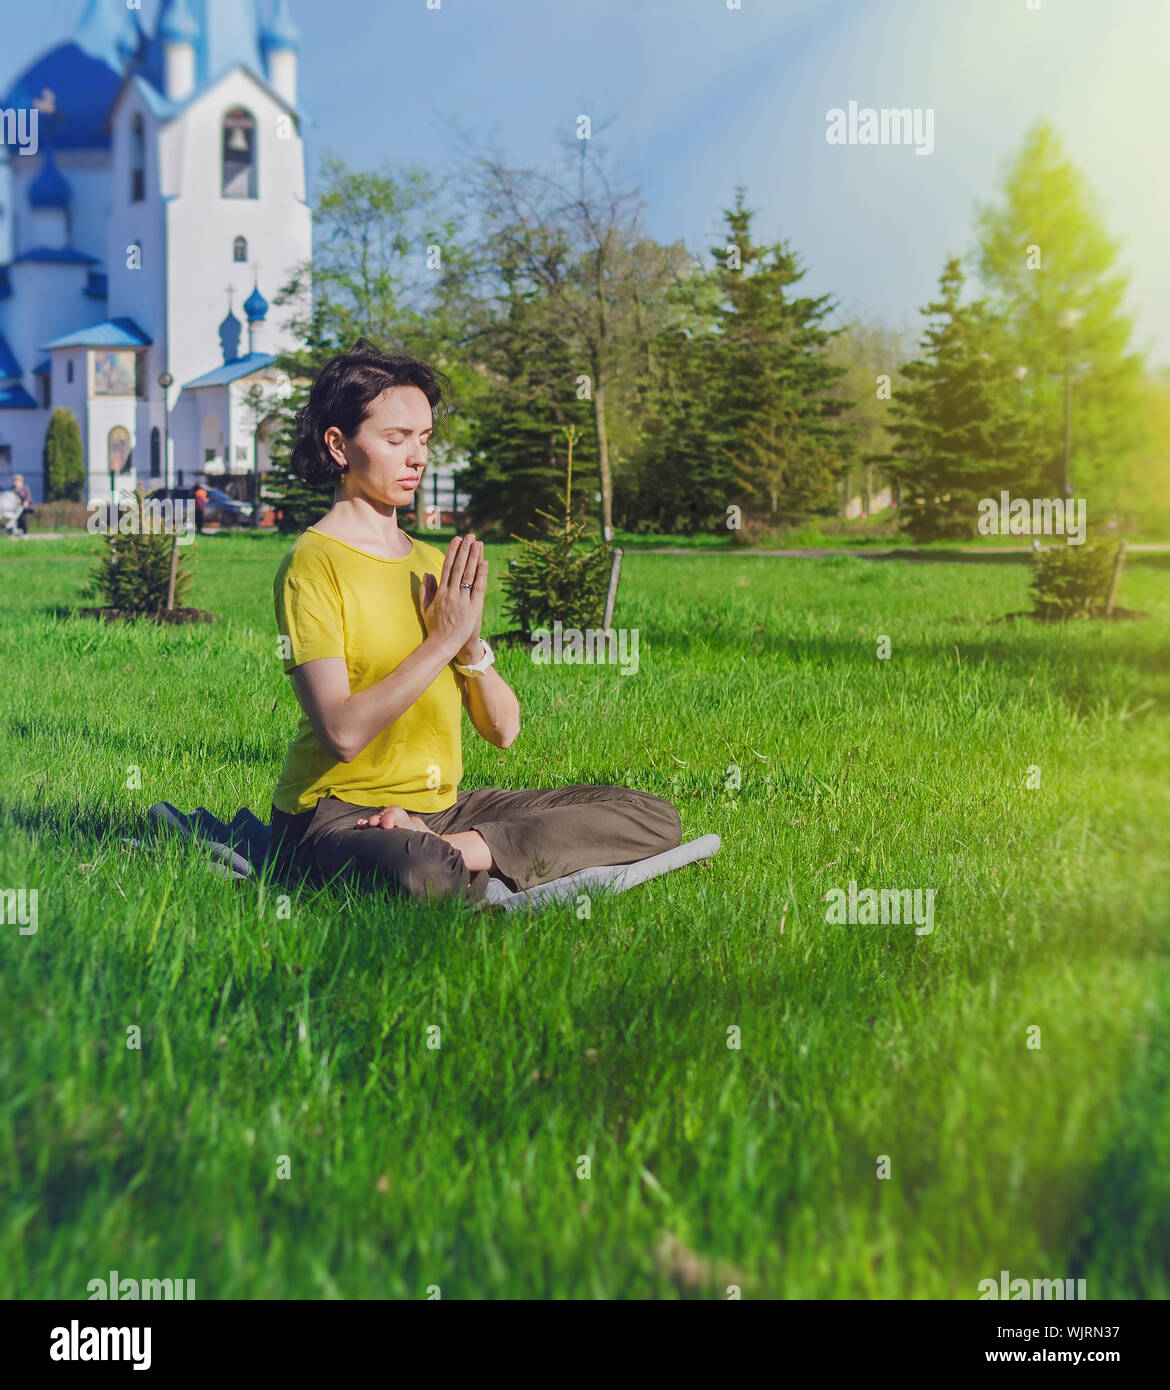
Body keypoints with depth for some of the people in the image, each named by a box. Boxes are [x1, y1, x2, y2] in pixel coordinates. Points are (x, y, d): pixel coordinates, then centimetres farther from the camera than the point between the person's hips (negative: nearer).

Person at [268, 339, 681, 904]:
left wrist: (472, 645, -9)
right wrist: (444, 639, -16)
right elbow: (341, 733, -20)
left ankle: (461, 851, -15)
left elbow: (503, 729, 9)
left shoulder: (433, 563, 15)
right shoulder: (313, 563, -7)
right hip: (338, 812, -9)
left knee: (652, 817, -4)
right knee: (424, 877, -45)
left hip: (441, 806, 9)